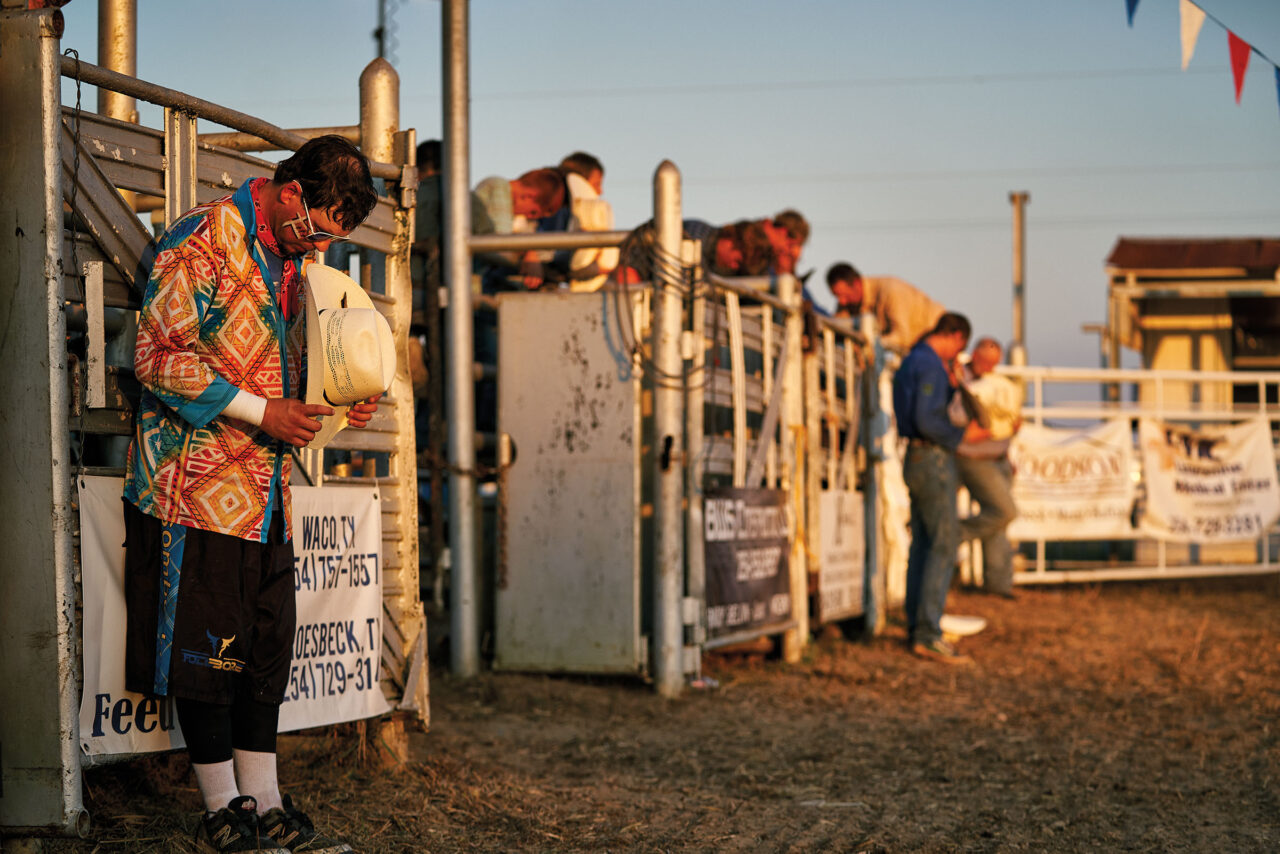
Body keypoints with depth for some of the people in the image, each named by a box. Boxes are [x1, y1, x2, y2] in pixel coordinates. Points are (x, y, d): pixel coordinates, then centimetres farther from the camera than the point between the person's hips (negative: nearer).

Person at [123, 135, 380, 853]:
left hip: (267, 485, 8)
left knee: (267, 646, 8)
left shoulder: (293, 257, 15)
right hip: (200, 482, -8)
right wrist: (260, 411, -18)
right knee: (206, 648, -2)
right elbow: (159, 356, -16)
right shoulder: (204, 240, -11)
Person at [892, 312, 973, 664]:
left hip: (917, 461, 10)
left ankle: (917, 628, 14)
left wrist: (951, 386, 13)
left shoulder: (913, 361, 16)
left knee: (923, 545, 12)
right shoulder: (929, 365, -16)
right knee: (944, 545, -10)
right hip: (933, 462, -10)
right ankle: (928, 634, -14)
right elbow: (924, 420, -24)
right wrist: (963, 436, -12)